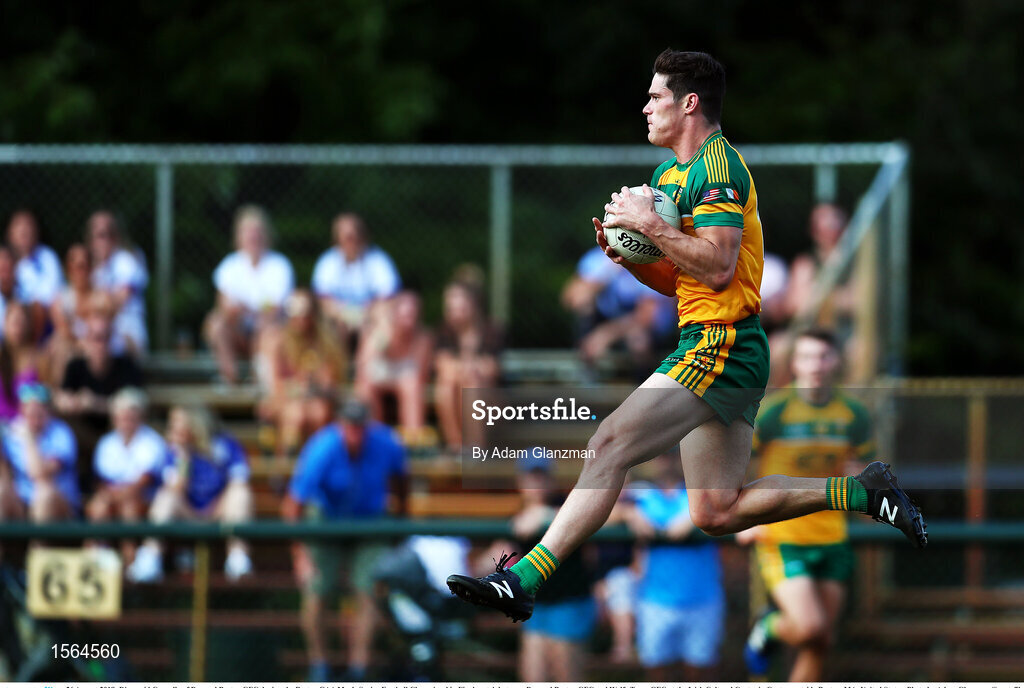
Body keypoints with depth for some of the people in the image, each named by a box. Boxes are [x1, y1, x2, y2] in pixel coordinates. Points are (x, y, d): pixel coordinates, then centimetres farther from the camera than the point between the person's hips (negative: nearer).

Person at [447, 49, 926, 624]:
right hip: (726, 357, 10)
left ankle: (524, 580, -21)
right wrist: (630, 256, 6)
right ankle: (861, 491, 15)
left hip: (719, 349, -10)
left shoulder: (718, 168, -12)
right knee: (717, 513, 9)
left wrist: (651, 225, -17)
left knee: (608, 447, -17)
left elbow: (717, 268, -23)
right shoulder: (670, 174, 19)